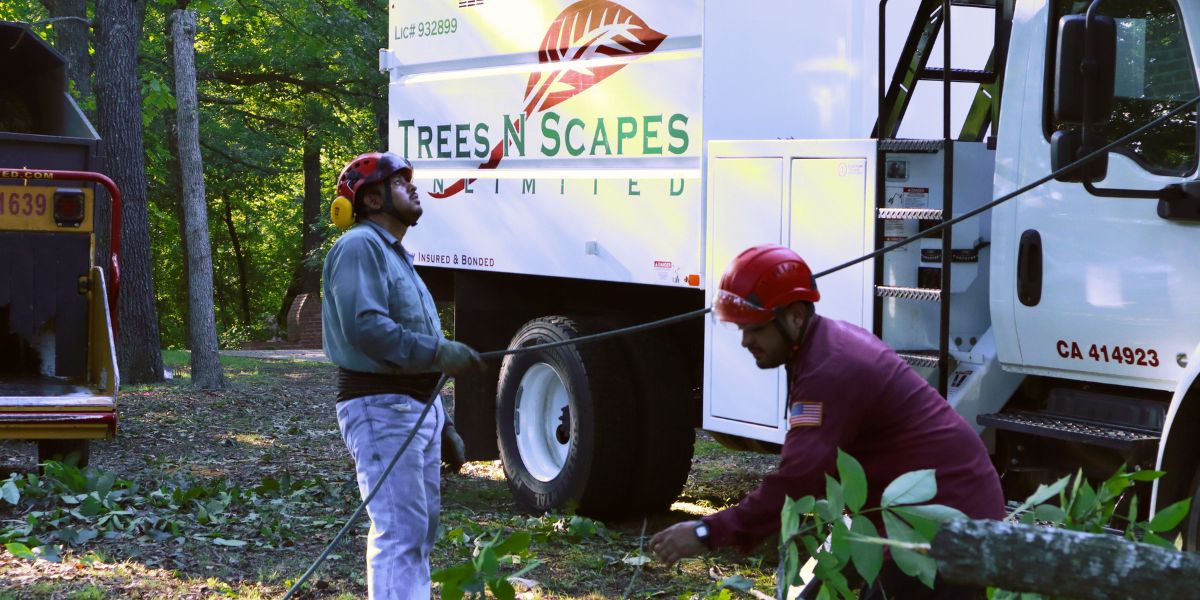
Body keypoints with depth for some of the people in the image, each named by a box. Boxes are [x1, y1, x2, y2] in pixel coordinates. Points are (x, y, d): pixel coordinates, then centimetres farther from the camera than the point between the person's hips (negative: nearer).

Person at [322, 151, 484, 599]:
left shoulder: (395, 253, 22)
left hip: (419, 406, 10)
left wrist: (443, 422, 25)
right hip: (380, 407, -10)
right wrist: (438, 352, -28)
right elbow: (365, 328, -25)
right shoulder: (359, 247, -10)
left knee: (421, 526, 16)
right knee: (401, 530, -15)